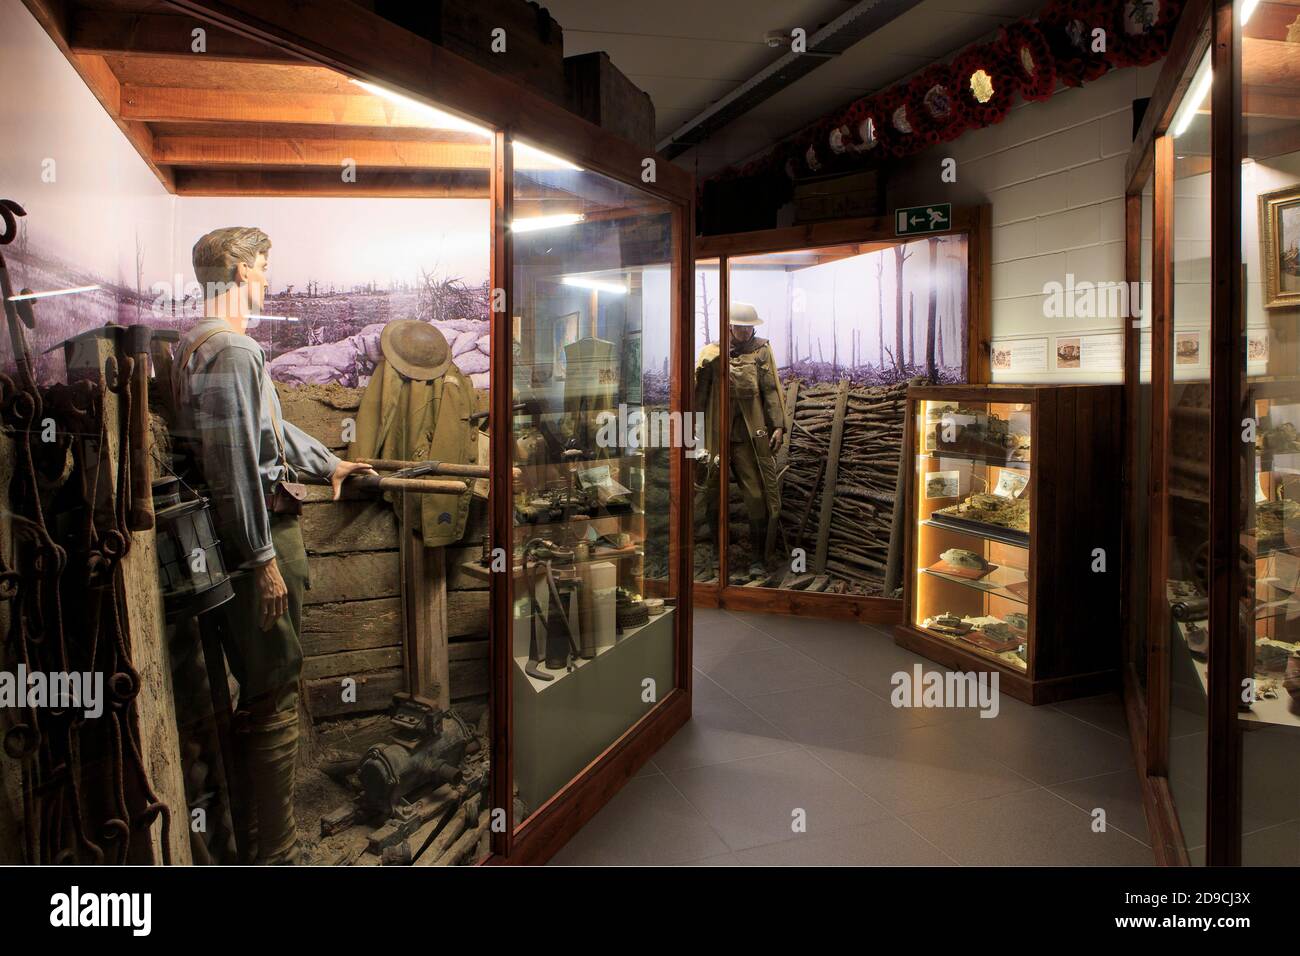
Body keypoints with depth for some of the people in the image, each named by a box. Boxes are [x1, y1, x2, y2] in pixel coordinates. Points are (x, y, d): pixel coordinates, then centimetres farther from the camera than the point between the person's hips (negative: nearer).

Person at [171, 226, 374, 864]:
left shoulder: (197, 343, 18)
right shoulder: (231, 349, -17)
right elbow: (234, 464, -22)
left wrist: (327, 461, 38)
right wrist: (262, 558, -21)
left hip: (251, 530, 11)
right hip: (259, 531, -11)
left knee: (262, 686, 20)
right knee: (274, 692, -3)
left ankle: (257, 827, 35)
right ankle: (276, 851, 8)